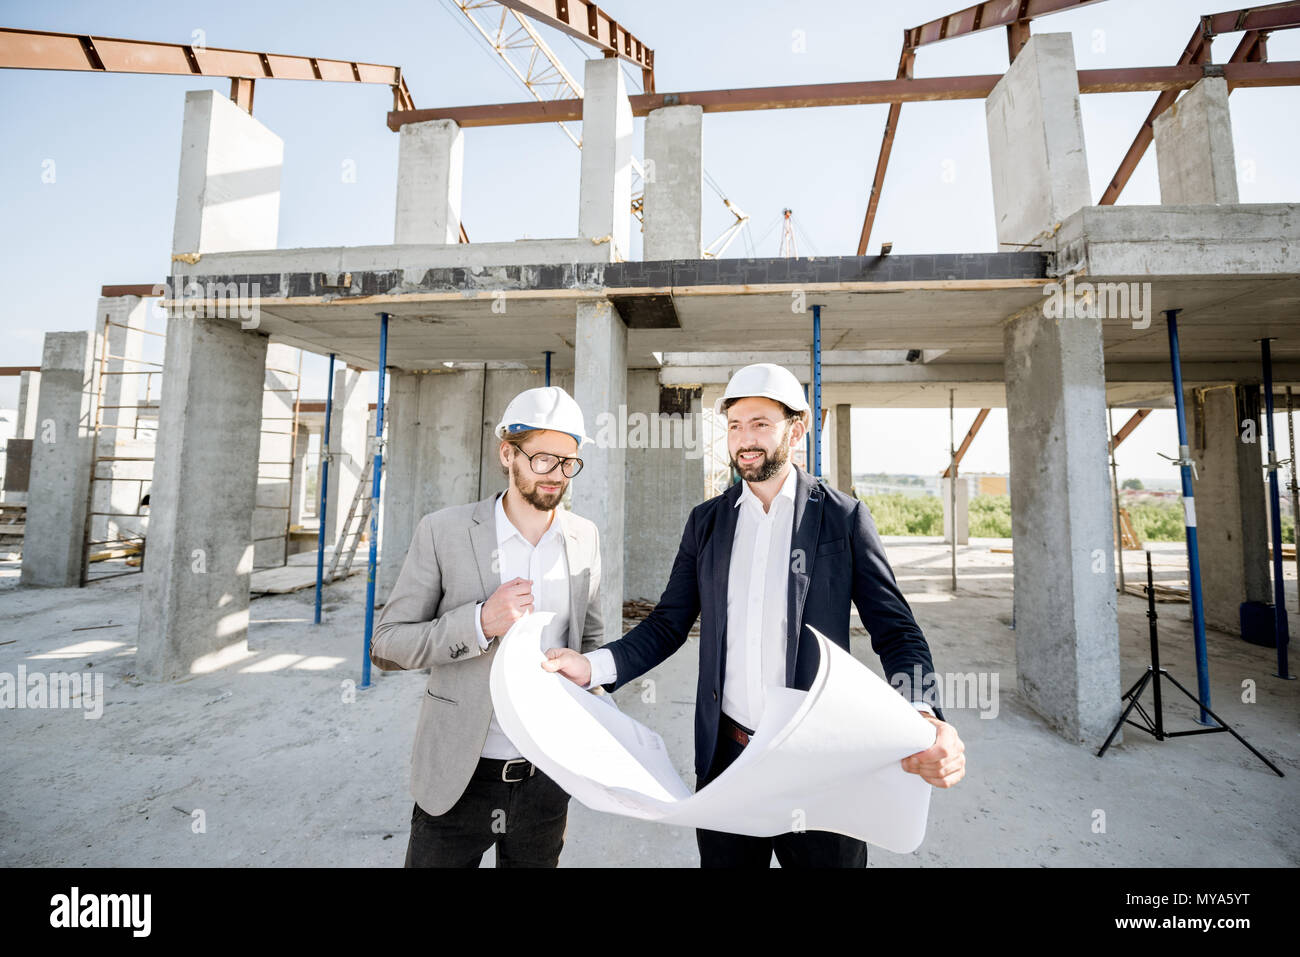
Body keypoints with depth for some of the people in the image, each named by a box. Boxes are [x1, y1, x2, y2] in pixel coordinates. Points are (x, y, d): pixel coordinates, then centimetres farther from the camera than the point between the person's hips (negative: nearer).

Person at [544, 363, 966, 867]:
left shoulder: (843, 517, -6)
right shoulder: (706, 520, 2)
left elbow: (895, 631, -6)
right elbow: (667, 625, 3)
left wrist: (923, 716, -25)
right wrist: (592, 665, -13)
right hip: (725, 755, 3)